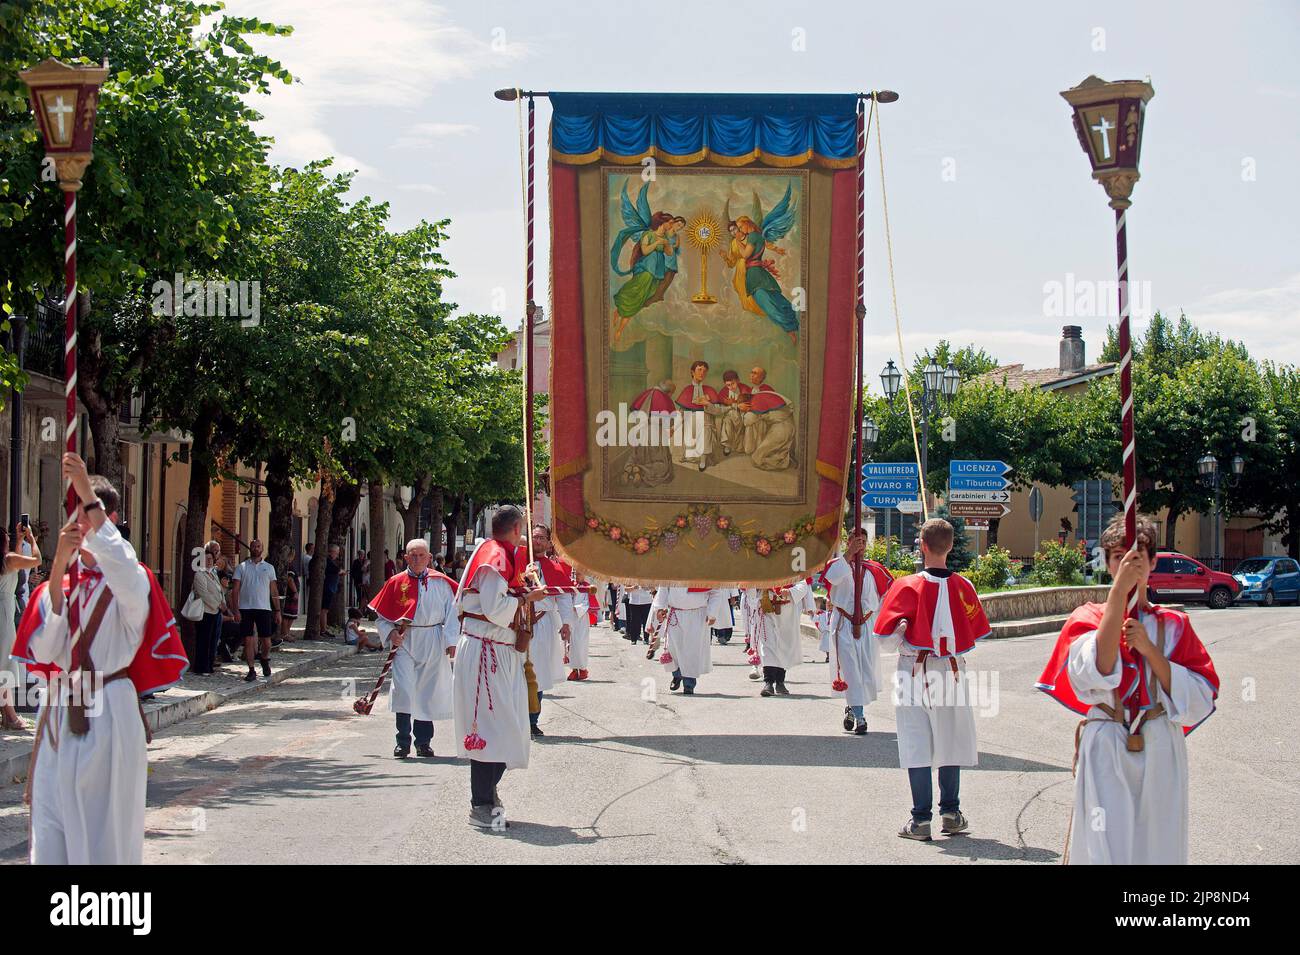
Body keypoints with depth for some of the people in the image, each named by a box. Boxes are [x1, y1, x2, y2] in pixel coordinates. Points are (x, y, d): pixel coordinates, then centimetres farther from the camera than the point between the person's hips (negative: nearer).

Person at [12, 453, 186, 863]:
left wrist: (89, 498, -29)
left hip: (108, 710, -4)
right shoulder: (59, 582, 9)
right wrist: (58, 568, -10)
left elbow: (122, 569, -29)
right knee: (53, 832, 5)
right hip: (59, 711, 4)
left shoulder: (131, 581, -2)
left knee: (104, 830, -2)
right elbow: (46, 651, -4)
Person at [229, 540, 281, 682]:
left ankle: (265, 660, 28)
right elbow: (235, 590, 2)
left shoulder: (269, 568, 11)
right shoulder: (241, 567, 6)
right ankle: (251, 670, 6)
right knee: (248, 640, -2)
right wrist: (236, 610, -7)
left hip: (264, 608, 1)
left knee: (266, 641, -1)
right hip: (245, 608, -1)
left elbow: (274, 591, 12)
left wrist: (277, 611, 7)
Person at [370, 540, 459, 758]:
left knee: (428, 693, 7)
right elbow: (380, 615, 10)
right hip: (404, 642, -1)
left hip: (432, 644, 1)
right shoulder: (396, 583, 4)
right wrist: (391, 633, -7)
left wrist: (451, 641, -4)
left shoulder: (440, 583, 4)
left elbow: (452, 612, 5)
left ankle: (424, 742, 17)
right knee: (403, 689, -12)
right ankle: (403, 742, -5)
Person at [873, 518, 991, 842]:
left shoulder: (908, 586, -11)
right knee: (950, 741, 15)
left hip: (914, 672, -3)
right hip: (952, 672, 3)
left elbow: (888, 638, -13)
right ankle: (951, 813, 19)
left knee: (917, 745, 1)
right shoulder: (963, 586, -3)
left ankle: (921, 820, 1)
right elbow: (976, 634, 5)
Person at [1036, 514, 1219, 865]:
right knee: (1104, 850, -9)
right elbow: (1096, 671, -19)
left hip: (1160, 755, 2)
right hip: (1105, 753, -2)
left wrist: (1149, 649, -11)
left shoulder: (1174, 625, 9)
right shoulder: (1087, 618, 4)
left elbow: (1200, 700, -1)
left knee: (1157, 848, 5)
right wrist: (1120, 588, -23)